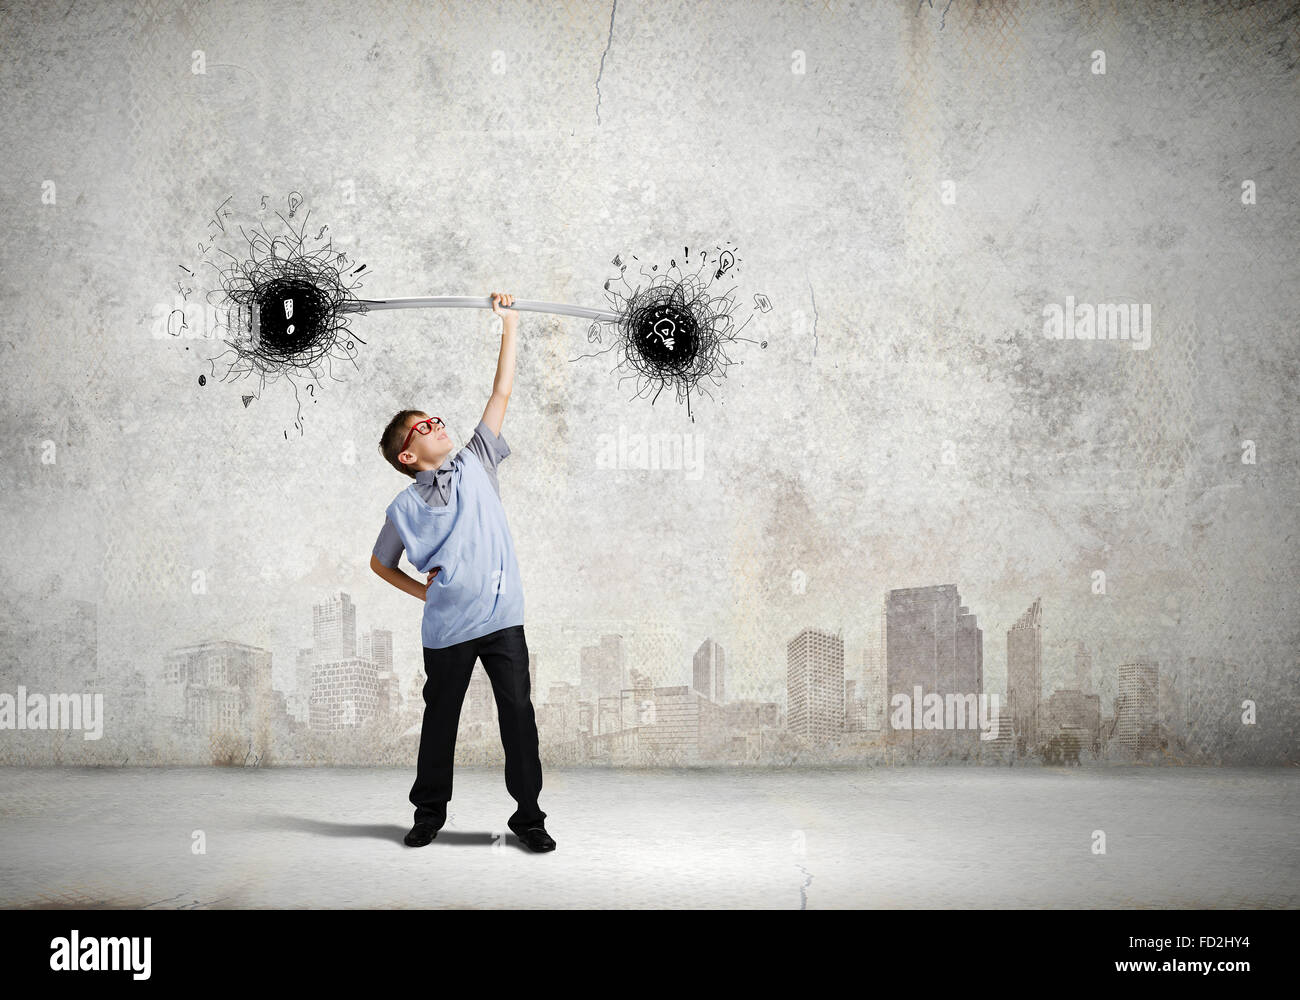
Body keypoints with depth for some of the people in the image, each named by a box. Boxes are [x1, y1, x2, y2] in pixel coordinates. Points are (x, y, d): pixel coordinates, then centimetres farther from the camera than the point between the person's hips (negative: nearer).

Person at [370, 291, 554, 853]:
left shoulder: (476, 465, 9)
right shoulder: (404, 508, 3)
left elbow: (501, 395, 9)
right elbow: (380, 563, 18)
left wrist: (509, 327, 9)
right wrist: (422, 591, 6)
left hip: (503, 620, 1)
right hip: (447, 629, -1)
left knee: (518, 715, -1)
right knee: (440, 721, 10)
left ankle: (528, 816, 9)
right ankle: (429, 813, 26)